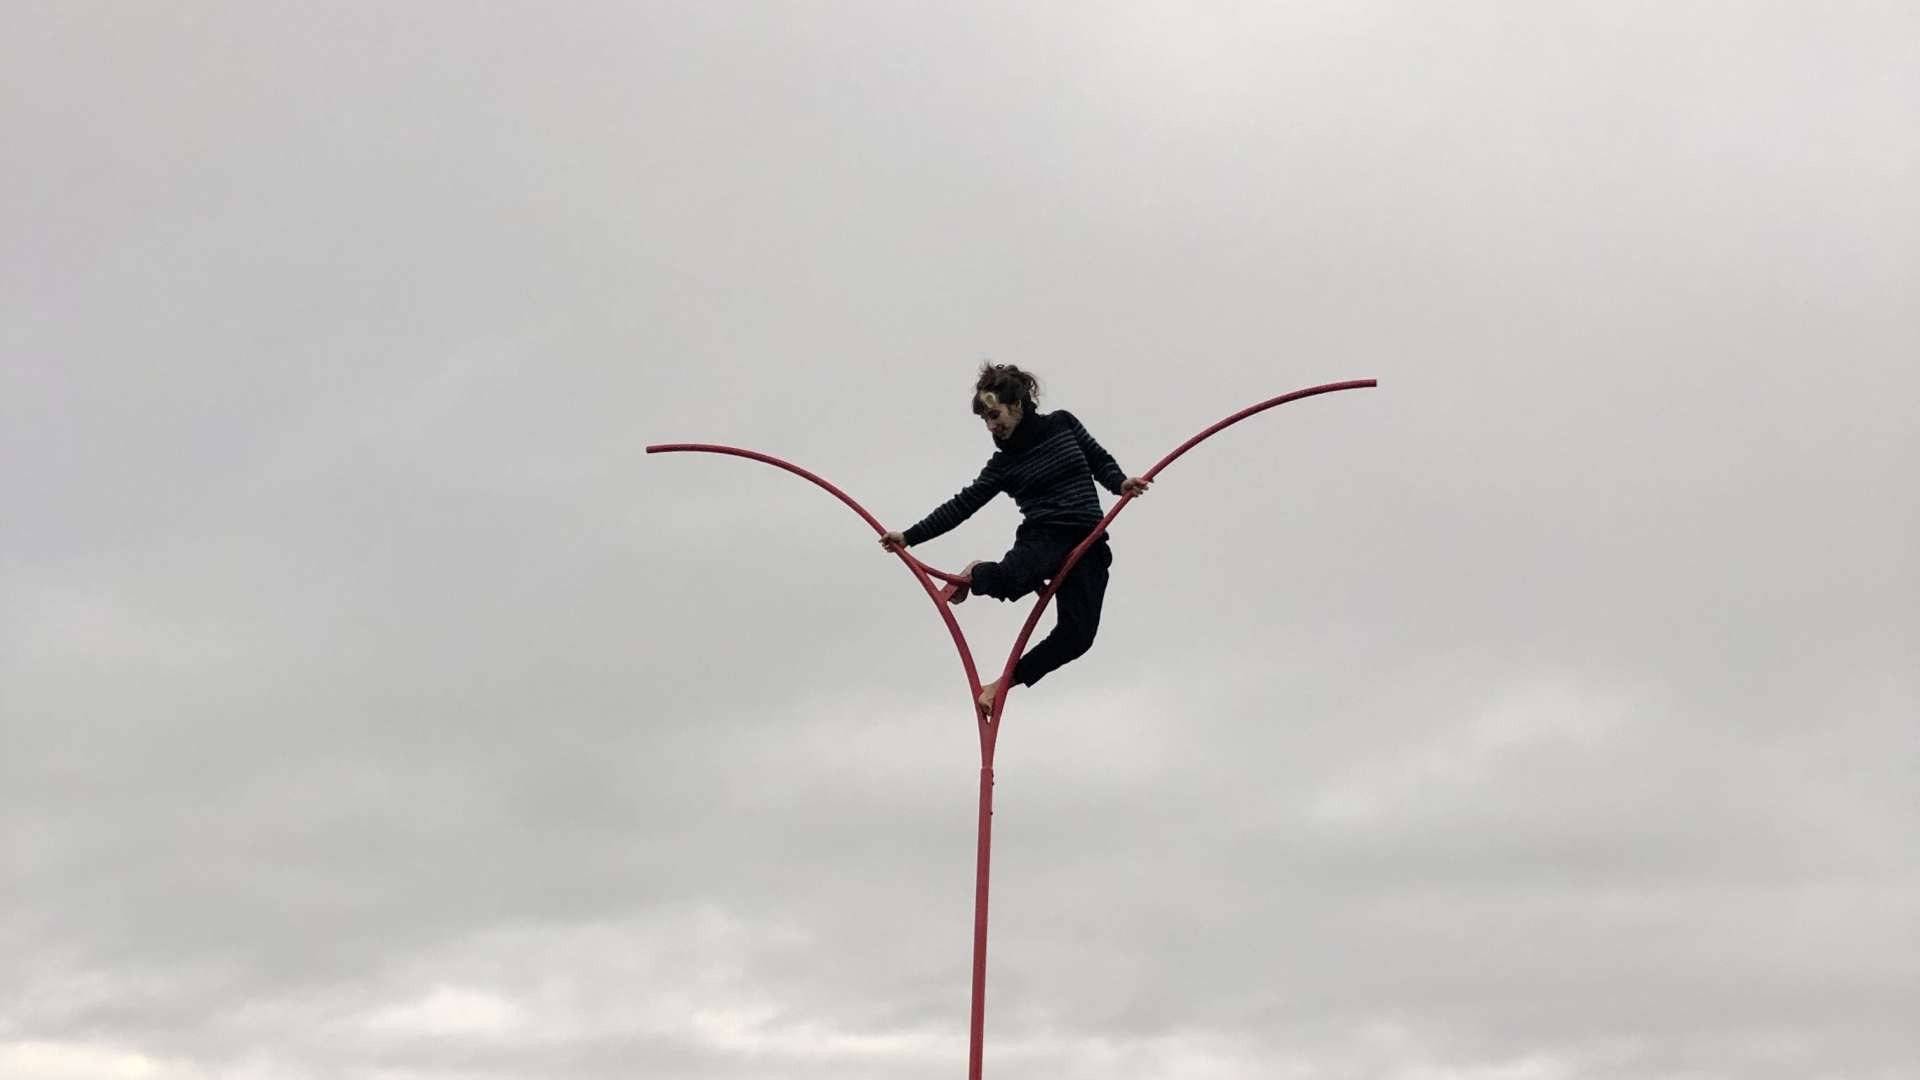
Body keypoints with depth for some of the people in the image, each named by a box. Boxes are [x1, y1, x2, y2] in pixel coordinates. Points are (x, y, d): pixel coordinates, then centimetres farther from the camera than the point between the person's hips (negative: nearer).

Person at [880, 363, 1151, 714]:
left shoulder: (1063, 423, 7)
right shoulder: (1004, 462, 6)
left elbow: (1100, 461, 13)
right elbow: (962, 505, 6)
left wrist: (1121, 483, -9)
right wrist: (909, 536, 1)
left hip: (1087, 544, 1)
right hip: (1043, 537, -1)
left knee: (1077, 635, -17)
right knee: (1010, 581, -37)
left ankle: (1007, 681, 2)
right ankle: (978, 574, -1)